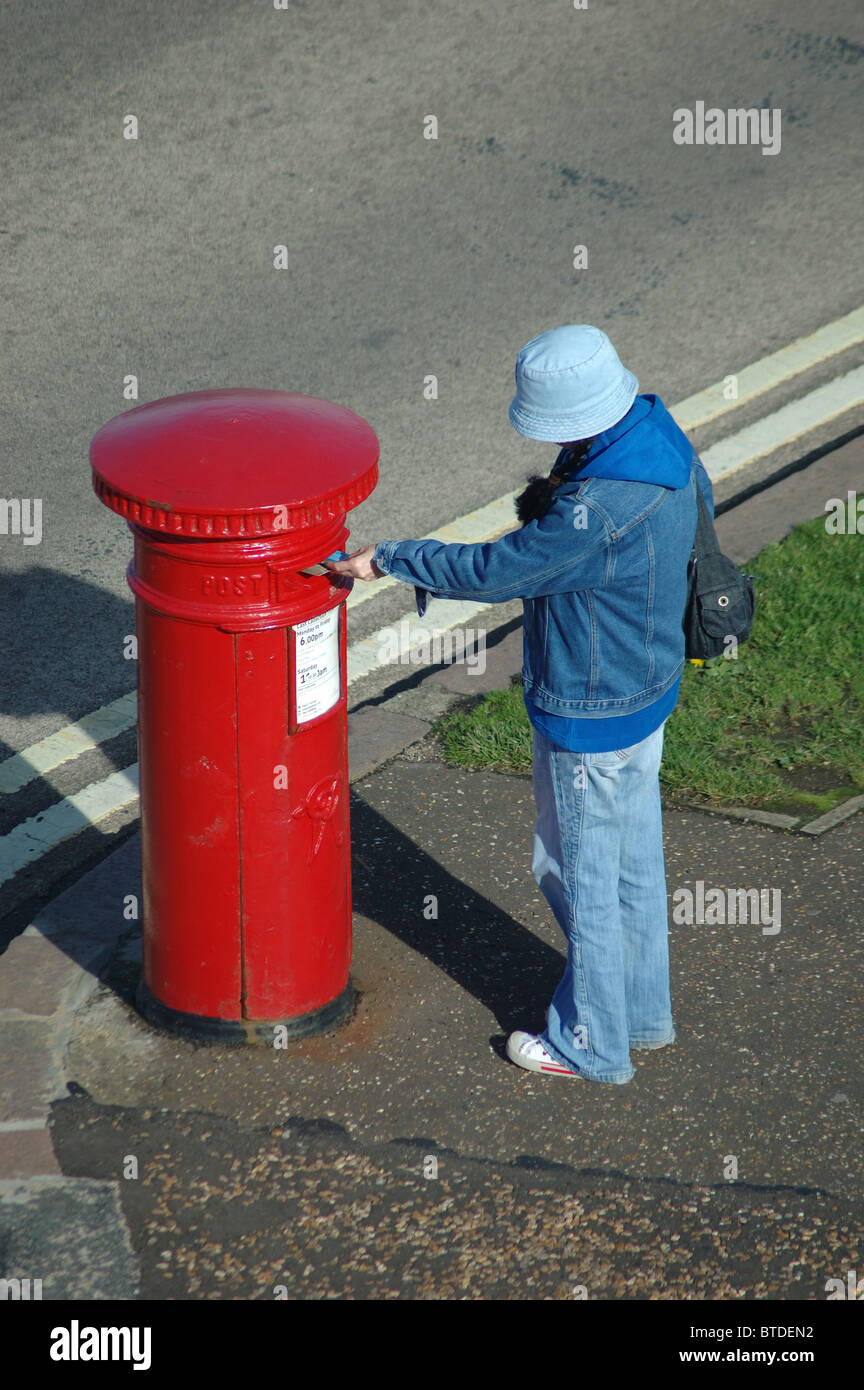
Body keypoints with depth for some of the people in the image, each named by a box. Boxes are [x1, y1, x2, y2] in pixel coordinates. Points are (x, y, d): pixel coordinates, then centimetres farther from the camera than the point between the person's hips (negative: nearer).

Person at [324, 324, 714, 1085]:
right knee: (635, 858, 24)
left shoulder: (596, 515, -36)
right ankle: (642, 1009, 42)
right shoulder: (660, 428, -8)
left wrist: (386, 558, -14)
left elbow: (492, 571, -26)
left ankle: (592, 1043, 28)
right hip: (648, 686, 9)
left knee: (583, 876, 10)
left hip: (590, 718, -9)